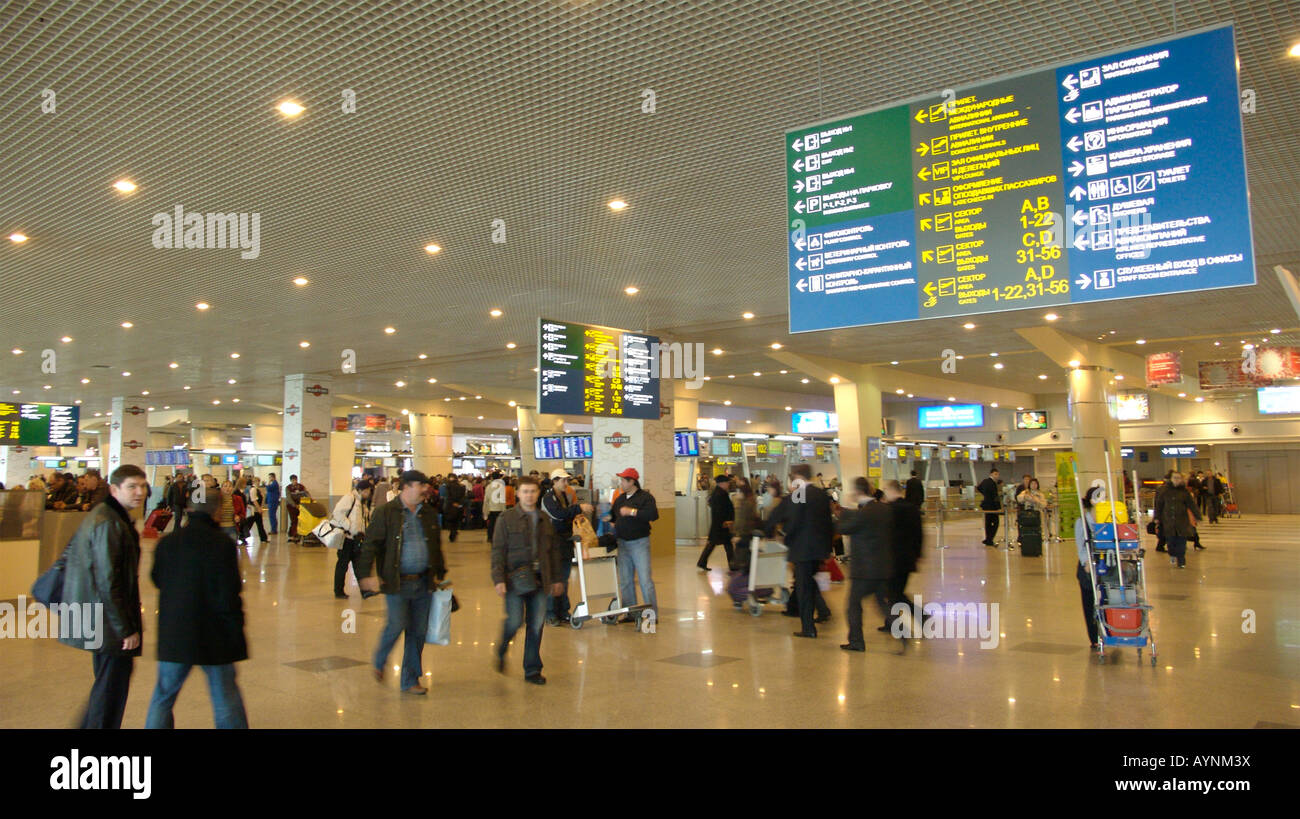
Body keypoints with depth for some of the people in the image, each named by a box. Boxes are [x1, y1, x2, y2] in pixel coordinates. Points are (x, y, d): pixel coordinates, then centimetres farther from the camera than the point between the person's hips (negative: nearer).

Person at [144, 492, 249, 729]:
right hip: (214, 635, -4)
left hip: (173, 635, 4)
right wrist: (235, 627, -5)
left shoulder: (166, 542, -1)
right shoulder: (222, 543, -15)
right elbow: (229, 591, -16)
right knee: (226, 697, 8)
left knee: (163, 696, 16)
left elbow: (157, 579, 13)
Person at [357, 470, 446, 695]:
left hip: (423, 582, 5)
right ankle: (379, 662, 23)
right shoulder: (386, 513, -4)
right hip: (397, 582, -5)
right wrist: (365, 575, -14)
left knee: (418, 631, 7)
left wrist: (440, 573, 20)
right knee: (397, 625, -9)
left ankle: (410, 680, 19)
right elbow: (370, 545, -7)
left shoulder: (429, 513, 12)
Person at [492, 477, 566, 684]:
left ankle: (532, 670, 16)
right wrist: (499, 579, -13)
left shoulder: (545, 519, 13)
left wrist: (556, 579, 15)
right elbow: (498, 550, -4)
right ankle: (501, 651, 25)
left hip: (539, 579, 4)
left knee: (536, 625, 4)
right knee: (514, 621, -7)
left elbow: (554, 550, 18)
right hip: (515, 579, -4)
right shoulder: (507, 518, 0)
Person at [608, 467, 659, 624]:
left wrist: (632, 511, -22)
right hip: (622, 543, 7)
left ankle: (652, 614, -1)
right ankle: (630, 613, 18)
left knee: (645, 579, -7)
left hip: (639, 542, -7)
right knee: (624, 580, 9)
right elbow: (612, 516, 29)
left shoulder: (645, 497, -7)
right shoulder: (620, 499, 15)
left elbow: (653, 514, -24)